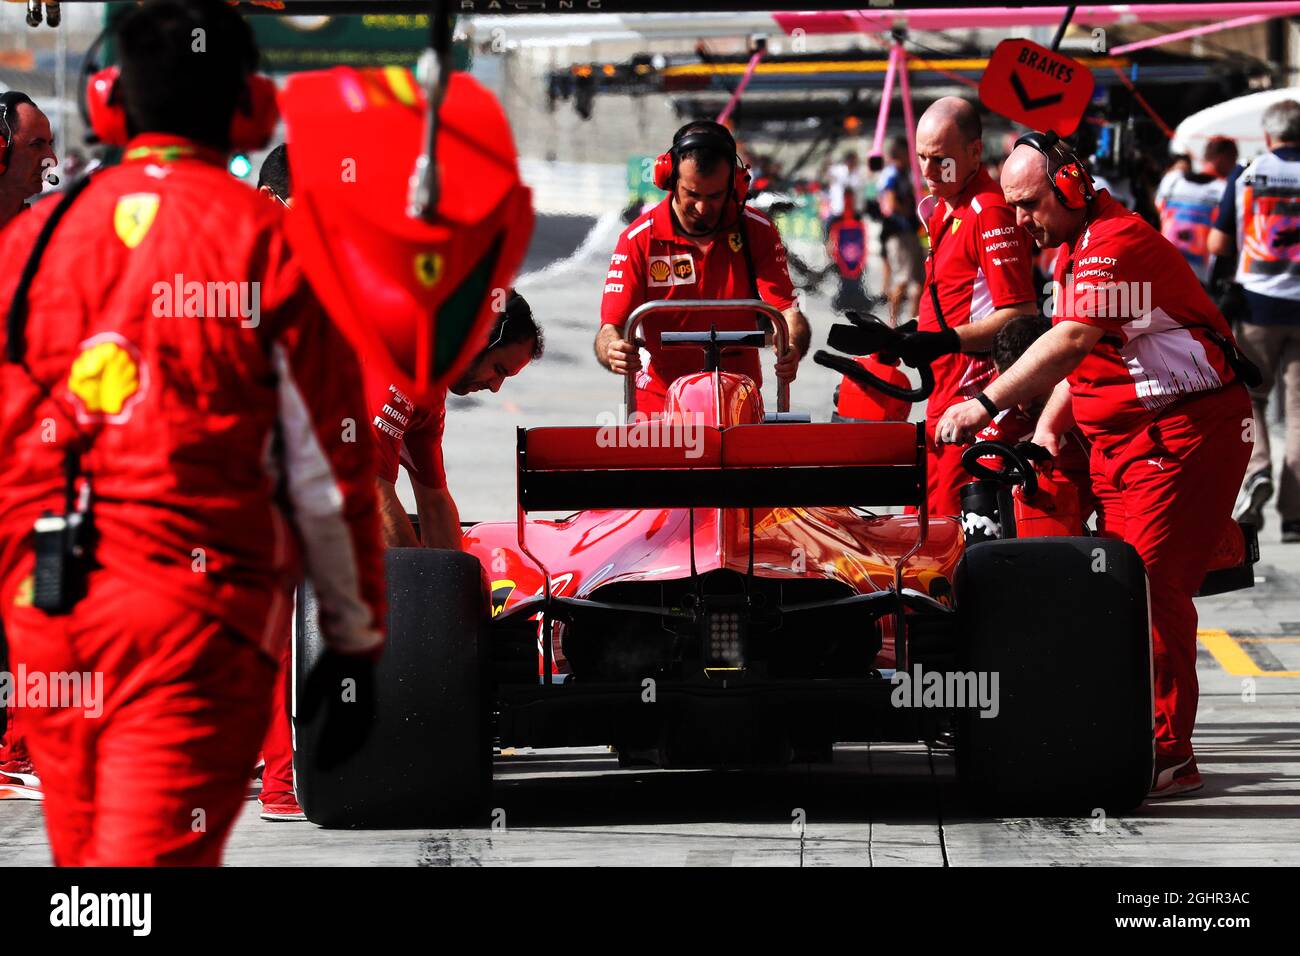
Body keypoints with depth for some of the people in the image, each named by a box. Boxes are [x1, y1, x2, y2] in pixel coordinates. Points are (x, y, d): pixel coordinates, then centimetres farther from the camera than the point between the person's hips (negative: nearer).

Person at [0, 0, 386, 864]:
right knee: (153, 856, -8)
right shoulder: (270, 244, -3)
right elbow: (328, 474, -1)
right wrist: (356, 643, 7)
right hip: (197, 622, -5)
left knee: (86, 852, 17)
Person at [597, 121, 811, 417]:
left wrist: (791, 349, -28)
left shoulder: (757, 231, 2)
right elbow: (611, 328, -6)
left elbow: (786, 309, -4)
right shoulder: (638, 240, -3)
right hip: (661, 401, -1)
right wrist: (612, 351, -31)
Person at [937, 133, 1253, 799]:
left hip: (1186, 432, -10)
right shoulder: (1075, 250, 16)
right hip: (1121, 437, 10)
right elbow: (1080, 352, 18)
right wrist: (1047, 427, 4)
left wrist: (986, 405, -34)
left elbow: (1071, 342, -30)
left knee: (1151, 585, -12)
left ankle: (1169, 757, -10)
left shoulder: (1116, 244, -19)